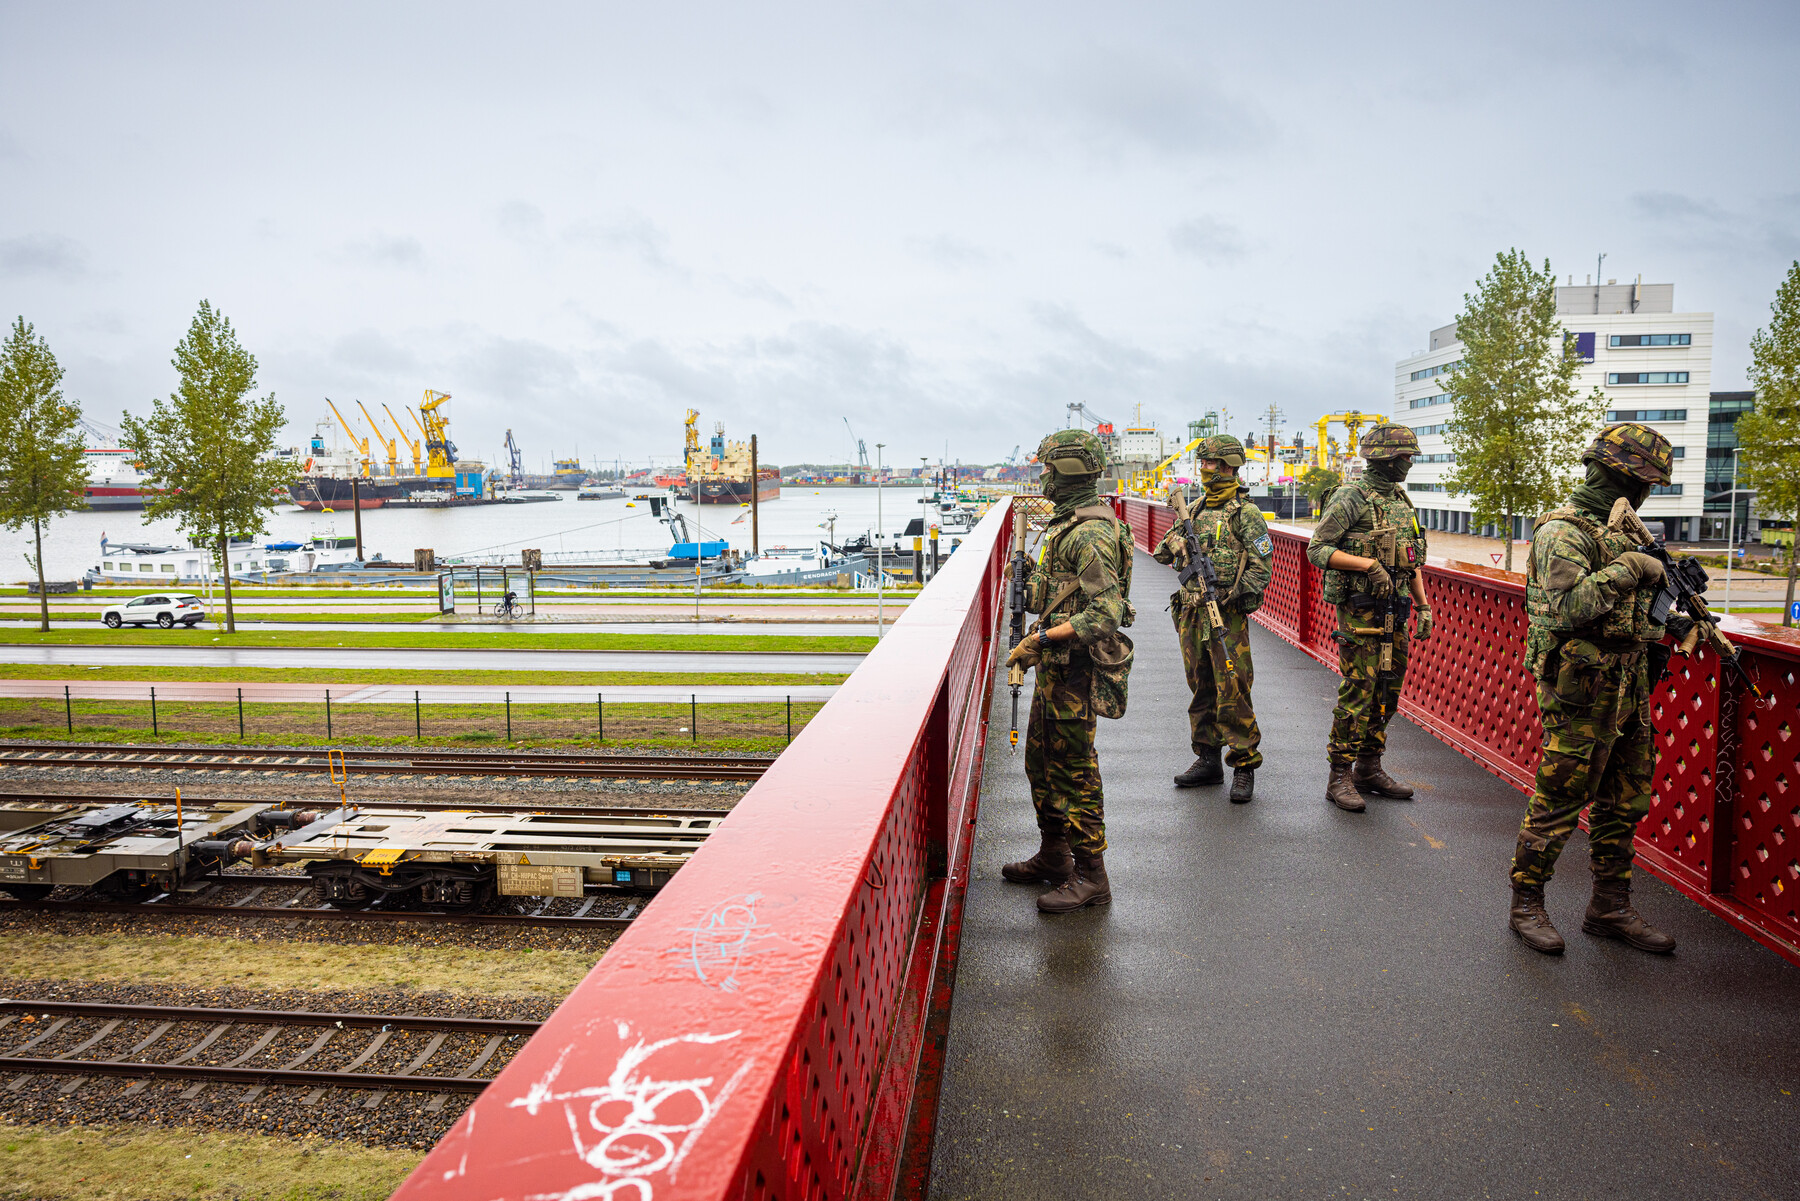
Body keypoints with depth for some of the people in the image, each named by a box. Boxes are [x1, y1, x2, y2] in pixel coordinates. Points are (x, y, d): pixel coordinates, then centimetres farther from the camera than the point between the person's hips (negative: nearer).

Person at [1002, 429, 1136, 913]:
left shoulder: (1091, 533, -21)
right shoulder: (1068, 524, 13)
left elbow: (1107, 611, -27)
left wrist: (1044, 637, -27)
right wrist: (1038, 638, 18)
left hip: (1075, 667, -11)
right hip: (1056, 663, 11)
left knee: (1074, 770, -3)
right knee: (1042, 761, 18)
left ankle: (1090, 876, 7)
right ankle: (1053, 858, 31)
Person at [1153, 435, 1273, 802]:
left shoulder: (1246, 513, -6)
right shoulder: (1196, 511, 14)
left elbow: (1262, 565, -10)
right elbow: (1161, 553, 16)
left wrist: (1235, 593, -20)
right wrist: (1178, 535, -4)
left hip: (1227, 616, -7)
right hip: (1191, 613, 7)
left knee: (1232, 693, -7)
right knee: (1201, 690, 12)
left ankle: (1245, 765, 2)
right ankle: (1208, 760, 22)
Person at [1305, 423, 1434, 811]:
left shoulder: (1401, 499, 15)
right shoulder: (1350, 497, -10)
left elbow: (1412, 558, 22)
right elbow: (1317, 550, -14)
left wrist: (1423, 605, 16)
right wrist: (1368, 565, -21)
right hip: (1360, 609, -8)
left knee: (1387, 692, 11)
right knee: (1357, 694, -8)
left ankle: (1369, 769, 22)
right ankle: (1340, 778, -1)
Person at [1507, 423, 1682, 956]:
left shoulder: (1620, 531, 15)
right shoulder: (1563, 531, -14)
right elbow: (1569, 607, -27)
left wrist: (1672, 622, 10)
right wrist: (1629, 567, -21)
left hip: (1627, 689, 9)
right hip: (1582, 690, -9)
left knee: (1624, 803, 15)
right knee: (1558, 803, -1)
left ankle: (1610, 909, 27)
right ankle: (1526, 907, 13)